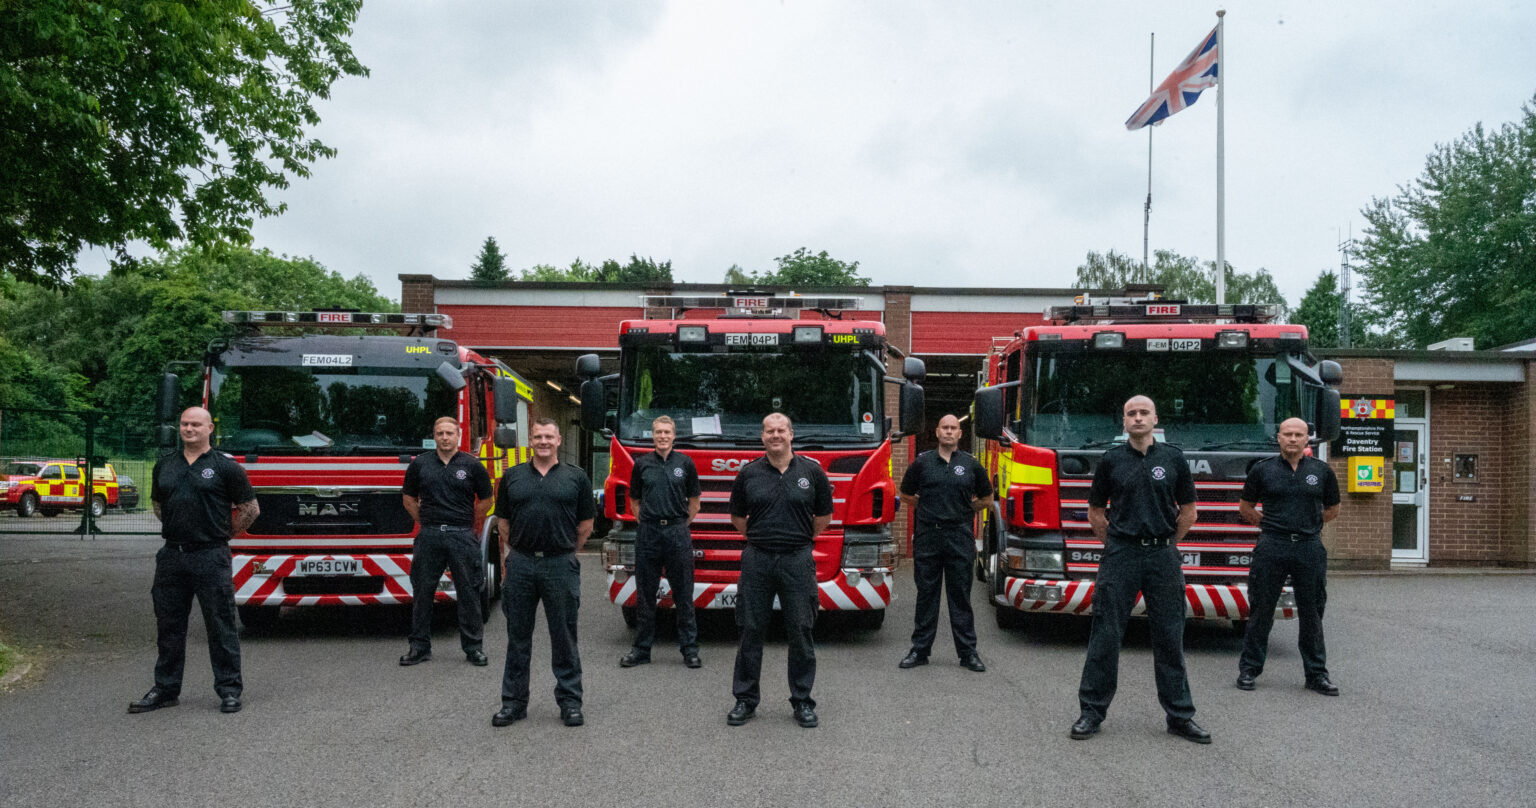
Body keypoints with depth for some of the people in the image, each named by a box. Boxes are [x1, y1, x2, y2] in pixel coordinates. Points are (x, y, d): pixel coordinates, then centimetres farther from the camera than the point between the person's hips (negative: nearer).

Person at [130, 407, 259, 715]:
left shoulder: (225, 467, -2)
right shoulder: (164, 466, 12)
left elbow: (250, 509, 2)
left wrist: (224, 534, 3)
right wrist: (177, 529, 14)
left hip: (210, 557, -5)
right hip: (171, 555, 5)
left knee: (221, 625, 0)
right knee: (169, 625, 11)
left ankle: (229, 689, 8)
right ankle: (166, 688, 22)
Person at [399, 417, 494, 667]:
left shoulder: (471, 465, 1)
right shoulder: (420, 464, 6)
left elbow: (485, 500, 9)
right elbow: (409, 498, 16)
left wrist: (466, 523, 8)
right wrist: (424, 522, 9)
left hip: (462, 536, -1)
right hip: (429, 536, 2)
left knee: (469, 593, 2)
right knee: (422, 592, 6)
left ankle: (474, 647, 12)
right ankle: (420, 646, 16)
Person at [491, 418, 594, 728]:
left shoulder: (576, 477, 3)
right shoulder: (512, 476, 8)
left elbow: (585, 524, 7)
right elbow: (503, 521, 14)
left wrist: (566, 551, 9)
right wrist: (510, 551, 9)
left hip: (560, 565, -2)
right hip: (520, 565, 2)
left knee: (564, 637, 4)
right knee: (518, 636, 9)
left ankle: (570, 701, 14)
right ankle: (513, 702, 18)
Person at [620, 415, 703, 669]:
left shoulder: (685, 463, 4)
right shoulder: (642, 464, 7)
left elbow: (694, 500, 11)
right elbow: (635, 500, 14)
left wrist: (681, 525, 6)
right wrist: (645, 524, 5)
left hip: (677, 532, -1)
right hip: (647, 533, 1)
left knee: (683, 593, 2)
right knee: (645, 593, 6)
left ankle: (689, 648, 9)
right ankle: (641, 649, 14)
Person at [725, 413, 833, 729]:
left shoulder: (811, 471, 2)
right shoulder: (749, 473, 4)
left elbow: (824, 516, 12)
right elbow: (737, 517, 17)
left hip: (797, 561, -1)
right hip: (757, 561, 1)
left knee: (801, 631, 3)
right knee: (750, 630, 4)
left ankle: (802, 701, 14)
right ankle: (745, 699, 15)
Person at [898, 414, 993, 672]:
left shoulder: (971, 465, 6)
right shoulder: (922, 463, 4)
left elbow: (986, 498, 16)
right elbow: (906, 495, 16)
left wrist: (964, 509, 8)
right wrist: (927, 507, 9)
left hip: (960, 537, 0)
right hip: (927, 536, 0)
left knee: (961, 595, 4)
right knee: (926, 594, 6)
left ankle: (968, 652, 11)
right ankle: (920, 649, 14)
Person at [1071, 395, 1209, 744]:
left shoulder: (1173, 459, 5)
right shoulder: (1111, 460, 4)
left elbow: (1187, 512, 13)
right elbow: (1095, 512, 12)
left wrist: (1164, 545, 13)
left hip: (1163, 556, 1)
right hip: (1120, 556, -1)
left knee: (1170, 637, 6)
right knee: (1105, 635, 0)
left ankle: (1179, 714, 15)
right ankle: (1092, 711, 8)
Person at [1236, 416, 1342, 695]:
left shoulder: (1321, 471, 7)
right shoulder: (1263, 469, 3)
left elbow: (1332, 509, 20)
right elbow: (1246, 506, 14)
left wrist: (1307, 524, 14)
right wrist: (1270, 525, 10)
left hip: (1309, 548, 1)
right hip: (1272, 547, -1)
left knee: (1312, 614, 8)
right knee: (1261, 611, 3)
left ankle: (1316, 673, 17)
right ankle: (1249, 669, 11)